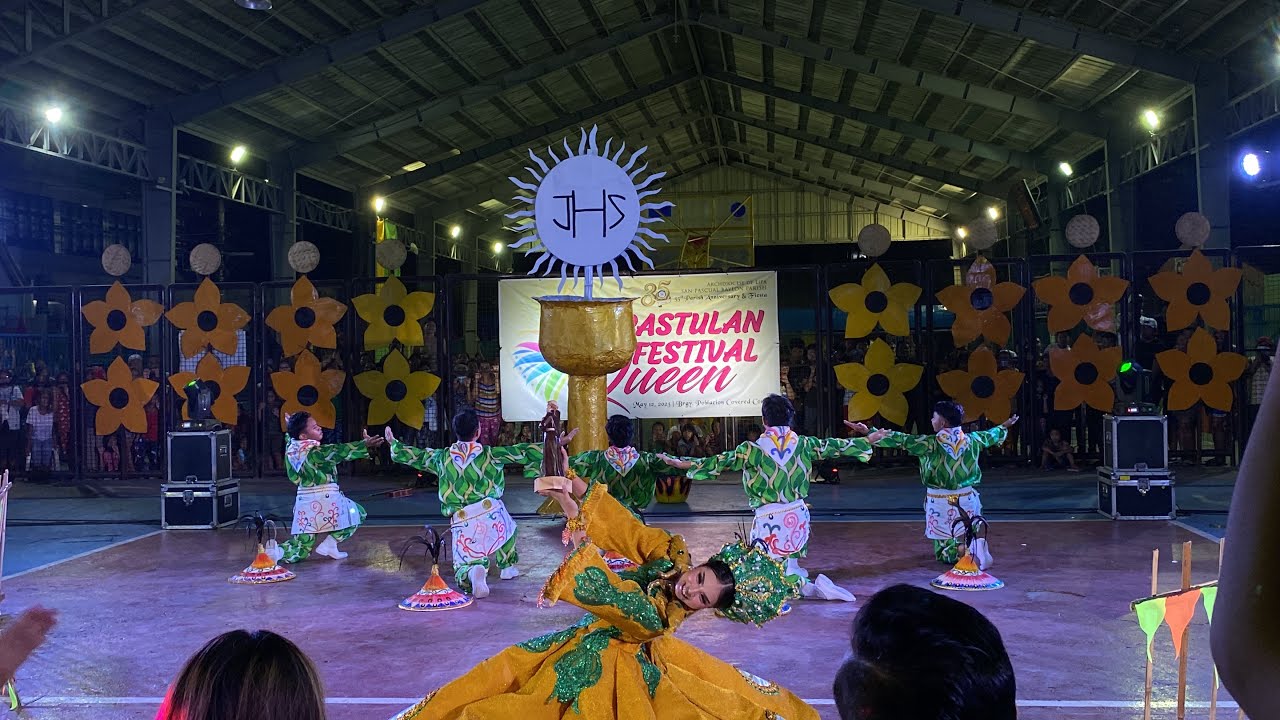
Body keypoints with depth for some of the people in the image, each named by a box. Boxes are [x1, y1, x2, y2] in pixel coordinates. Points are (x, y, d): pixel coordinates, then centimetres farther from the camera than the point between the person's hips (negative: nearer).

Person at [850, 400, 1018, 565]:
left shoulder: (931, 443, -13)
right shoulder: (971, 439, 0)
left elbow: (901, 440, -13)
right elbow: (990, 436, 20)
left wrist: (869, 432, -10)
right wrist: (1005, 426, 42)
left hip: (940, 501, -3)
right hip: (967, 499, 3)